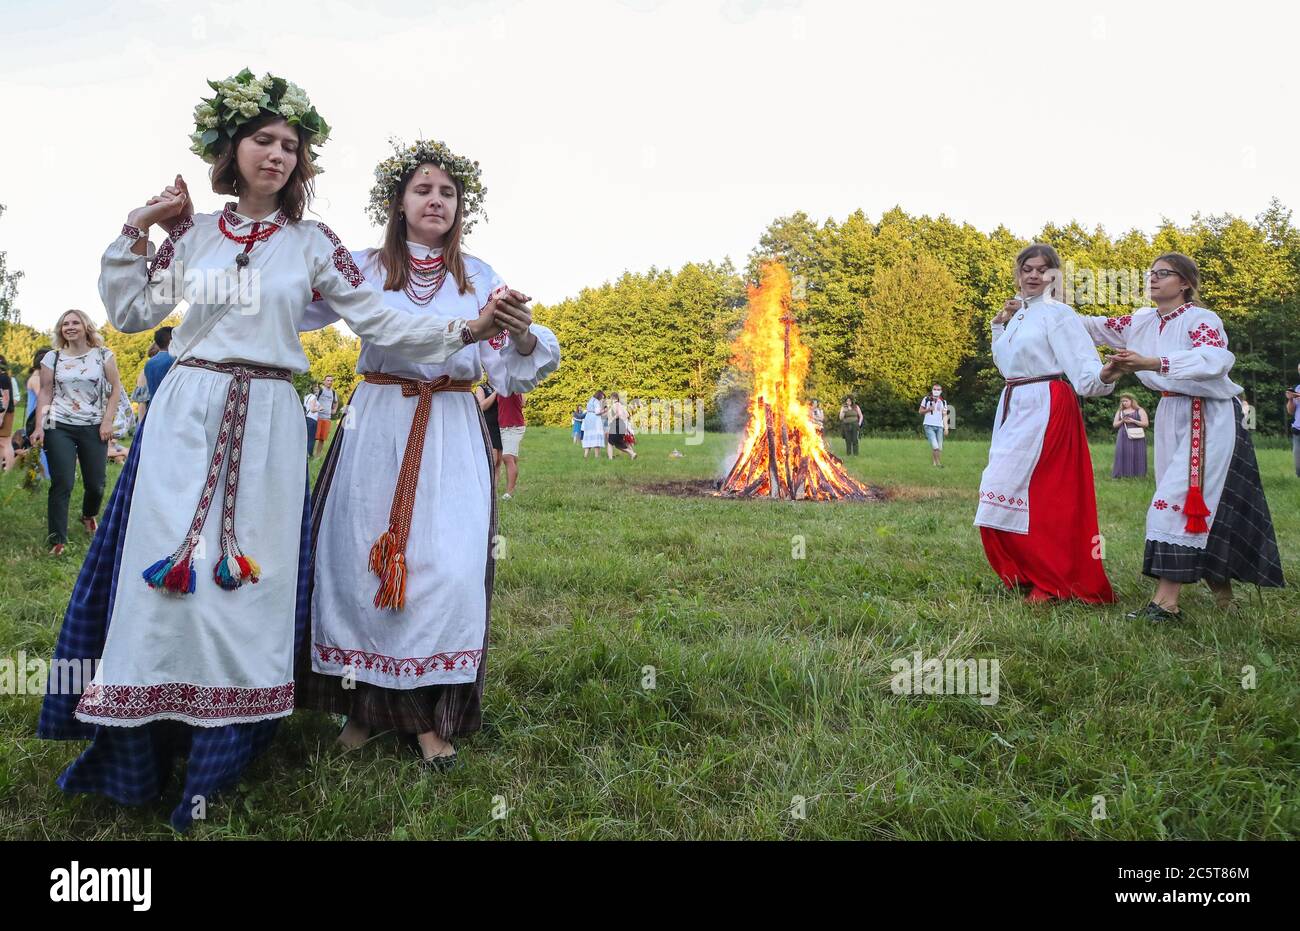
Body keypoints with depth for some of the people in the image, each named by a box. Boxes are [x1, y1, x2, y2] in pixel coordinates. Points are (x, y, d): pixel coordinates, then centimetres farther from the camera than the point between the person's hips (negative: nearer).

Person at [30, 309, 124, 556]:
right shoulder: (53, 358, 6)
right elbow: (45, 393, 6)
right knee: (62, 484, -8)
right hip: (59, 428, 0)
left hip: (94, 428, 0)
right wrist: (39, 427, -2)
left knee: (95, 483, 3)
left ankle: (89, 516, 37)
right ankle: (56, 539, -1)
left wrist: (108, 420, -6)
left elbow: (115, 388, 3)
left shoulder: (103, 355, 3)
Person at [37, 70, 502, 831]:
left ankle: (219, 755, 14)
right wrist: (136, 232, 3)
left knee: (247, 576, 1)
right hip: (185, 413, 1)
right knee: (165, 569, -1)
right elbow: (130, 314, 10)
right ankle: (138, 755, 14)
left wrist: (463, 332, -7)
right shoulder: (192, 232, 9)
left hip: (268, 425, -1)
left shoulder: (312, 243, 5)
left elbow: (378, 320, 1)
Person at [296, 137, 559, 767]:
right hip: (377, 427, 0)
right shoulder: (363, 268, 6)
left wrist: (521, 335, -21)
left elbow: (508, 374, -1)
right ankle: (367, 701, 17)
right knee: (363, 559, -1)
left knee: (449, 567, -8)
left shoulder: (480, 278, 7)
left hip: (452, 436, 0)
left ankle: (431, 713, 6)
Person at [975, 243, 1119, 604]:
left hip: (1045, 408, -9)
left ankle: (1052, 583, 0)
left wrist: (1102, 376, -40)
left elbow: (1081, 361, -19)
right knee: (1002, 492, 10)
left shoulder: (1058, 314, -8)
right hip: (1014, 407, 9)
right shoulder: (1018, 314, 16)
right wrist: (1000, 323, 17)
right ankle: (1030, 574, 24)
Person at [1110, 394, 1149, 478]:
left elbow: (1146, 424, -3)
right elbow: (1114, 425, 11)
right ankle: (1123, 474, -3)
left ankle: (1137, 474, -1)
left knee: (1137, 455, -4)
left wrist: (1133, 421, -13)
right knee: (1123, 454, -5)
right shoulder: (1119, 412, 14)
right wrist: (1122, 421, -7)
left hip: (1136, 437, -3)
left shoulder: (1139, 411, 4)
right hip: (1123, 437, 3)